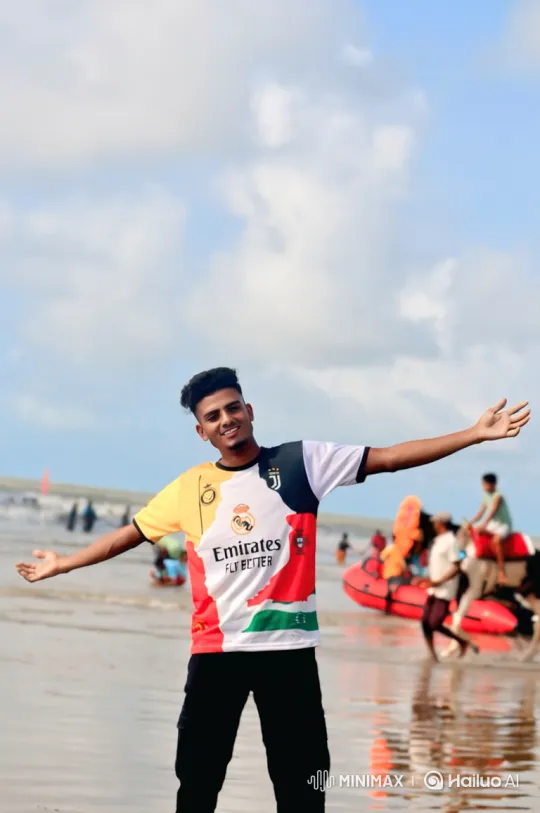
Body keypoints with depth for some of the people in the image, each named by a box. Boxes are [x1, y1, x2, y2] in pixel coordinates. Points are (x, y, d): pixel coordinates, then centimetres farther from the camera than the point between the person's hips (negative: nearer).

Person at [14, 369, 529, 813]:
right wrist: (63, 564, 25)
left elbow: (389, 458, -4)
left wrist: (474, 435, -11)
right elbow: (132, 533, 18)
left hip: (289, 645, -2)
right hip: (215, 649, 2)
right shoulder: (190, 487, 6)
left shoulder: (300, 463, 0)